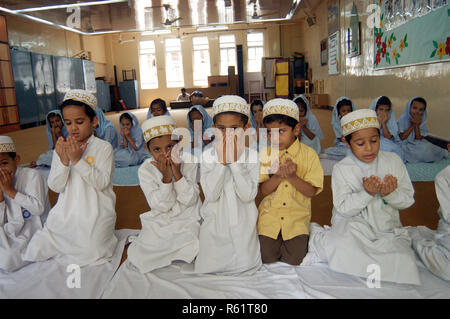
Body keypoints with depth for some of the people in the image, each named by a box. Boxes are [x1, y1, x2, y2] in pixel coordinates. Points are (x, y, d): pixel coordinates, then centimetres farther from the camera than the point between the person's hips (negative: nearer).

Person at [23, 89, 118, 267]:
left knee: (89, 257, -4)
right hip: (66, 215, 4)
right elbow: (55, 187, -3)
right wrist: (64, 161, -18)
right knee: (36, 252, 1)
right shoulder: (61, 149, 4)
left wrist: (78, 159, -24)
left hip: (95, 217, -4)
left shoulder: (103, 147, -7)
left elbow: (102, 182, -17)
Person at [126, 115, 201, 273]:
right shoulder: (145, 169, -10)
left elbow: (190, 200, -14)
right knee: (138, 257, -11)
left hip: (187, 219, -1)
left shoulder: (189, 161, -11)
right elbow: (162, 206, -15)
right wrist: (166, 177, -28)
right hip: (160, 222, 1)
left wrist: (178, 174, -25)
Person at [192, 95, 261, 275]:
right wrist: (221, 161, -22)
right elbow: (211, 195, -16)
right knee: (205, 269, 2)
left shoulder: (252, 155, -8)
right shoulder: (207, 155, -6)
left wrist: (235, 161, -22)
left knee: (245, 268, 0)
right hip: (214, 221, 1)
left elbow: (248, 195, -17)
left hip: (242, 224, 0)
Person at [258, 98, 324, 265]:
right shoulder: (265, 154, 1)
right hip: (270, 216, 1)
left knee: (295, 261, -6)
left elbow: (312, 191, -6)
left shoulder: (308, 154, -4)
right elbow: (264, 190, -2)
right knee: (266, 259, -3)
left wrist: (292, 176, -22)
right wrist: (277, 176, -21)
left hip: (297, 218, -1)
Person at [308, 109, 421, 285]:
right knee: (343, 249, -33)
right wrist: (367, 193, -25)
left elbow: (408, 200, 4)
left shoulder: (393, 160, 1)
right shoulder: (341, 169, -5)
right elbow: (343, 208, -10)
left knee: (404, 264, -25)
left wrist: (391, 194, -18)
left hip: (388, 228, 3)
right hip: (353, 227, -2)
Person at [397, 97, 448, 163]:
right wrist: (412, 125, -18)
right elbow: (402, 137, -15)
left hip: (416, 144, 5)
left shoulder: (421, 122, 1)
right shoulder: (402, 119, -12)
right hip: (405, 144, -5)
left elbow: (419, 139, -7)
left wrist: (417, 125, -18)